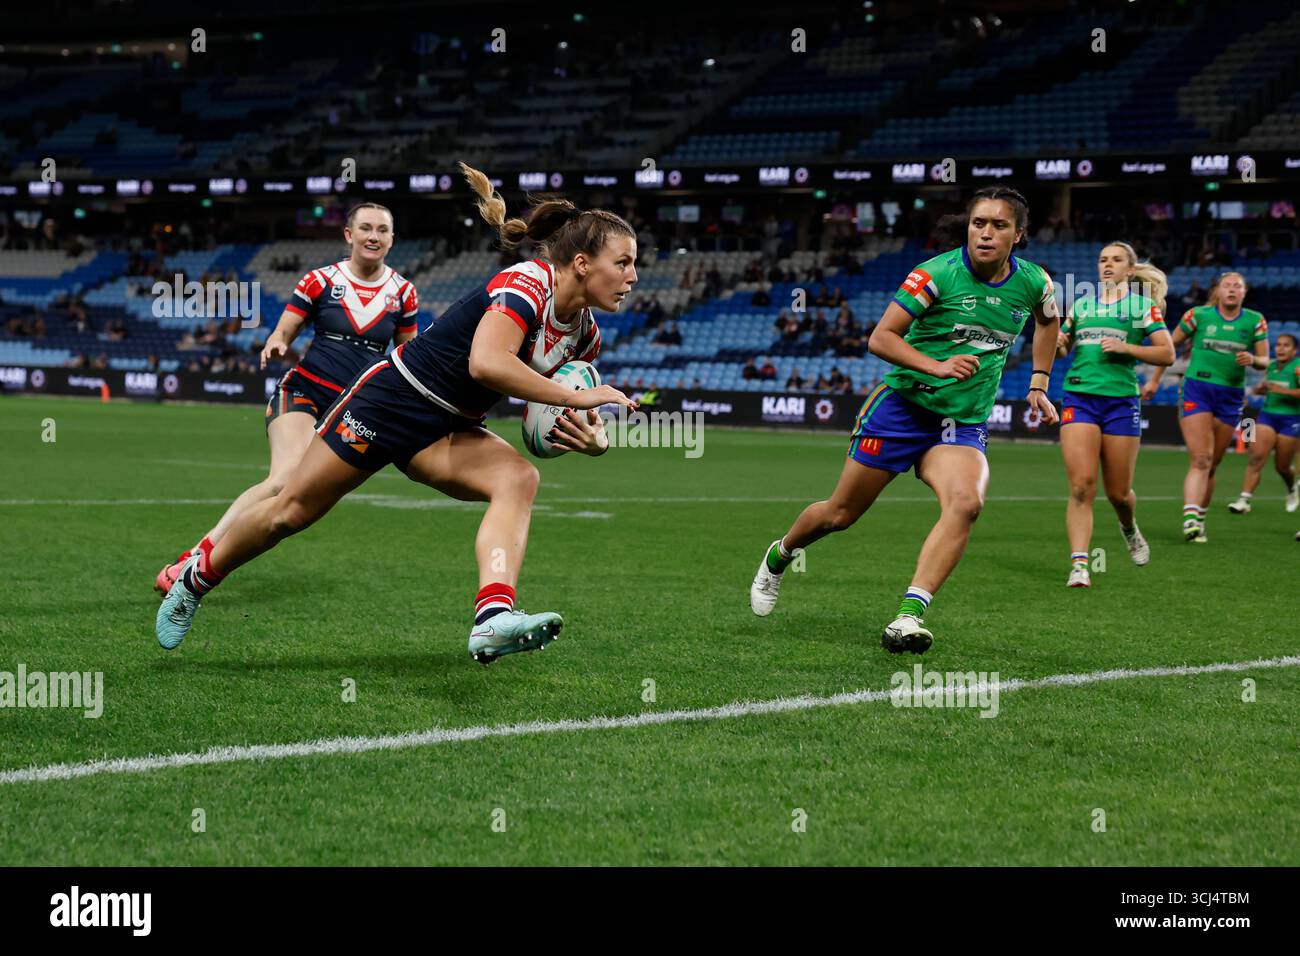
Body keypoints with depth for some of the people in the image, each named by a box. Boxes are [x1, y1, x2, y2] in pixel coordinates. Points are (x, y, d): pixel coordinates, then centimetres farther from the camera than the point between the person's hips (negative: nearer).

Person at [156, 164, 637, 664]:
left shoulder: (584, 335, 0)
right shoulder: (526, 282, -24)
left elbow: (544, 413, 12)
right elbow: (486, 362, -41)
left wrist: (583, 436, -11)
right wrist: (575, 396, -35)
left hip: (445, 431, 7)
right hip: (390, 398, -7)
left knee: (519, 478, -24)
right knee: (291, 512, 4)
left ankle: (493, 620, -40)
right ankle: (198, 575, 31)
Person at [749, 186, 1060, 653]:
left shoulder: (1033, 282, -1)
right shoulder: (937, 273, -15)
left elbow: (1048, 320, 24)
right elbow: (880, 338, -15)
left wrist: (1039, 383, 17)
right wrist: (938, 366, -27)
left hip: (964, 424, 2)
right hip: (904, 403, -2)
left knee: (966, 502, -29)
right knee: (840, 513, 7)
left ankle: (909, 616, -32)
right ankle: (778, 557, 39)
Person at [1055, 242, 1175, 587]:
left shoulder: (1143, 305, 4)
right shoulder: (1081, 305, 14)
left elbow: (1167, 354, -2)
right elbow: (1063, 349, 26)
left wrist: (1127, 347, -15)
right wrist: (1057, 343, 2)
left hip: (1121, 400, -2)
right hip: (1079, 397, 2)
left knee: (1118, 492, 6)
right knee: (1081, 485, -14)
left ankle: (1130, 530, 41)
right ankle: (1079, 565, -16)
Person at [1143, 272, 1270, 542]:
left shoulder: (1255, 321, 5)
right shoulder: (1198, 315, -1)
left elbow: (1264, 360, 7)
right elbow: (1170, 346, 9)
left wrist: (1252, 359, -17)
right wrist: (1154, 380, 10)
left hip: (1231, 398, 3)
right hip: (1197, 390, -3)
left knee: (1211, 465, 9)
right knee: (1200, 460, -17)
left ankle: (1200, 519, 19)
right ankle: (1190, 518, -26)